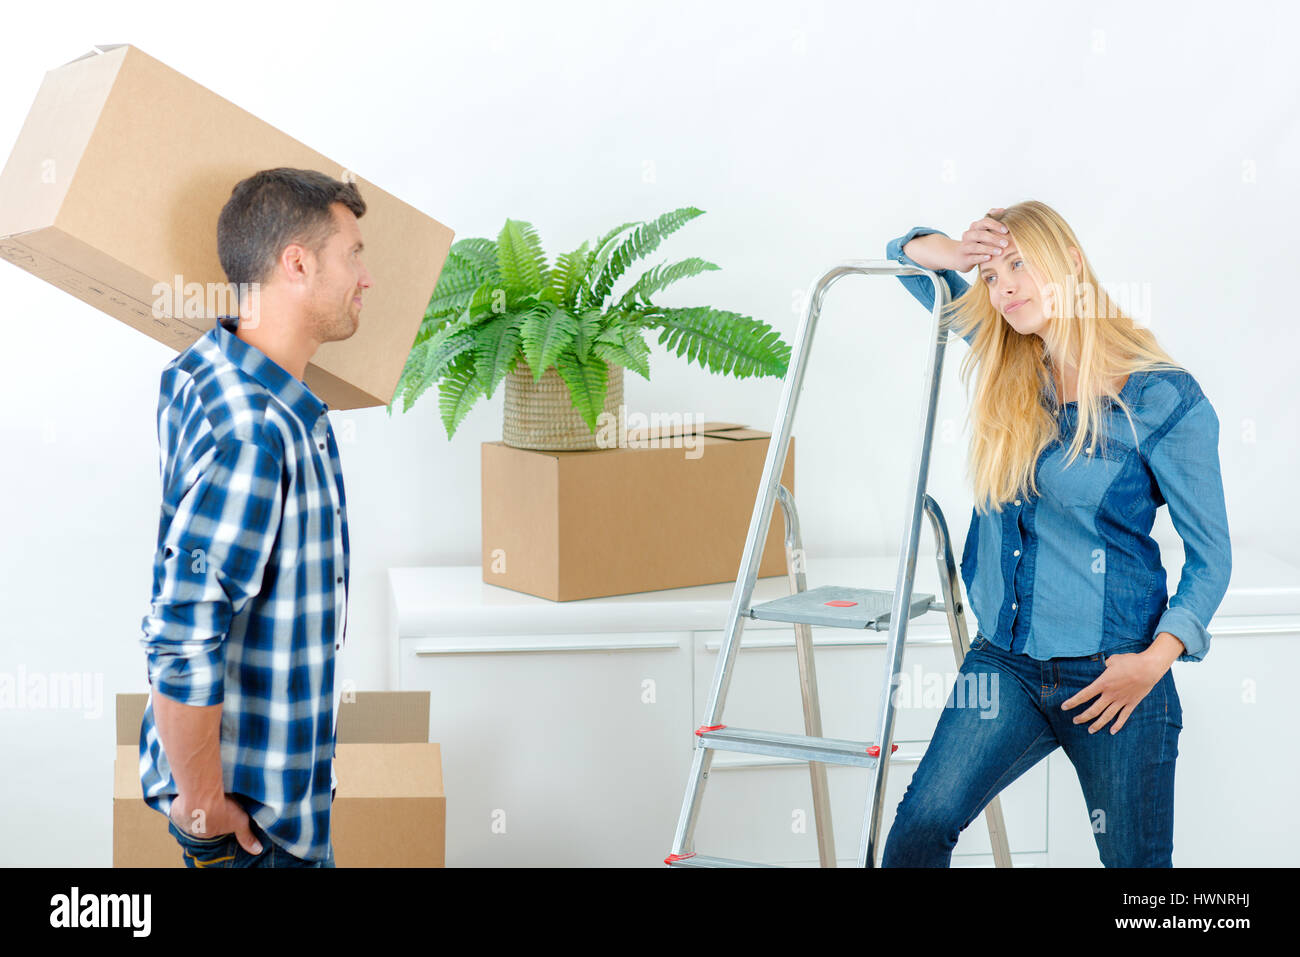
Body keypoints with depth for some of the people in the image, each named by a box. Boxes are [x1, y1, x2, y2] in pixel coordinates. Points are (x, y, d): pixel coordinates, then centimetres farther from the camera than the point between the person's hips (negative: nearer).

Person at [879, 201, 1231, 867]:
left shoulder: (1165, 400, -9)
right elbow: (906, 253, 19)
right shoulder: (1007, 369, 7)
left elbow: (1210, 555, -5)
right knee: (921, 825, -10)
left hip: (1111, 676, -4)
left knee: (1135, 860, 7)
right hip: (1006, 662, 4)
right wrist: (954, 255, -4)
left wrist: (1157, 657, -19)